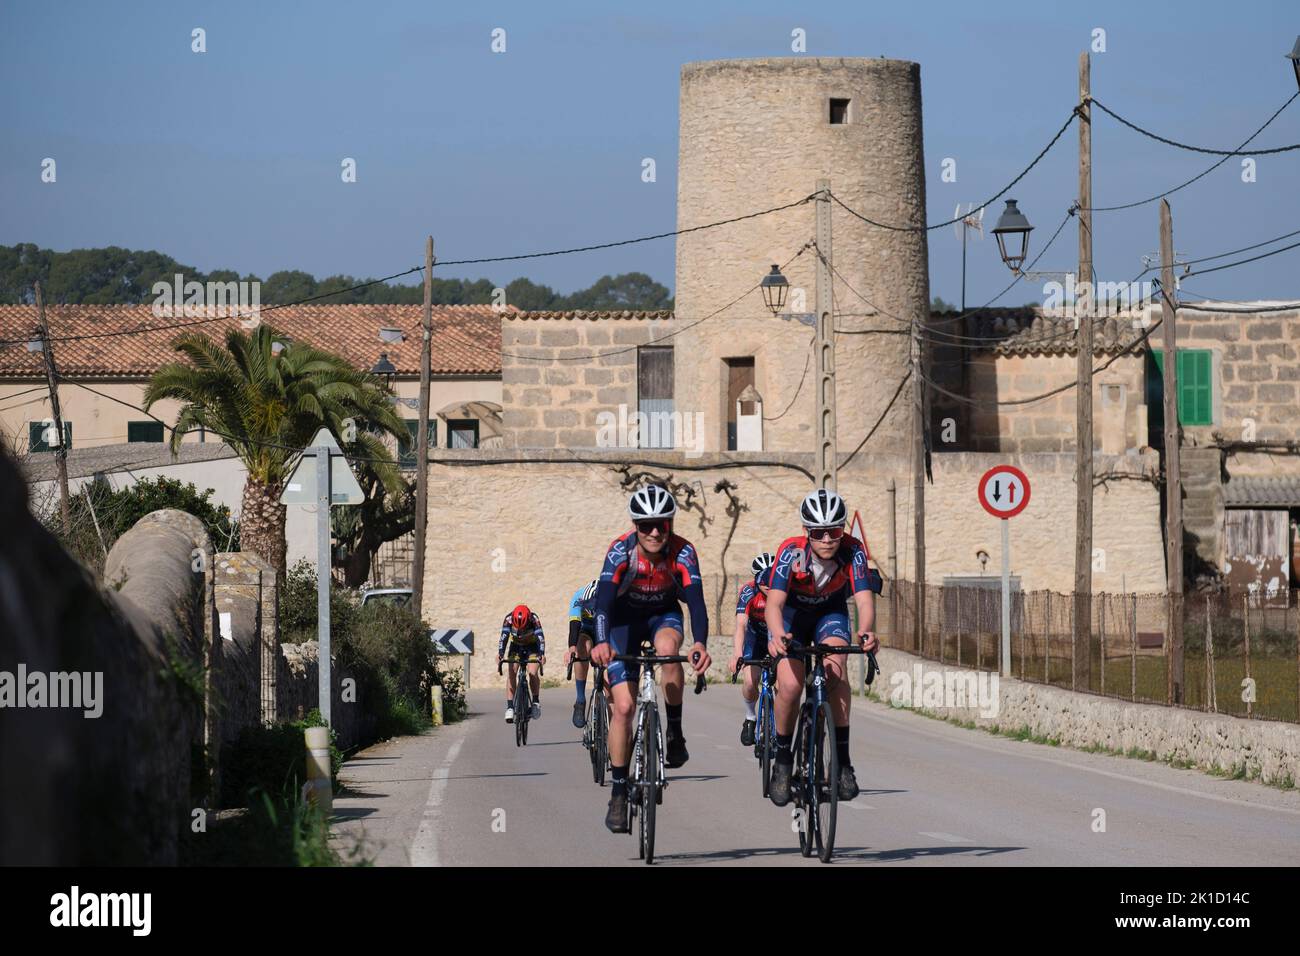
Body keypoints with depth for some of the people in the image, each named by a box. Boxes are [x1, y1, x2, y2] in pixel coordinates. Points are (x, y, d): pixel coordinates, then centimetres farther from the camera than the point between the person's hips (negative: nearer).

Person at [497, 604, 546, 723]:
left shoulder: (534, 619, -32)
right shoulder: (508, 619, -28)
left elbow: (540, 637, -40)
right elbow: (503, 637, -36)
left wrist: (541, 654, -56)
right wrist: (500, 654, -52)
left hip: (532, 646, -1)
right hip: (516, 646, 1)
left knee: (533, 673, -21)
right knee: (512, 673, -16)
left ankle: (536, 703, -6)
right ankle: (510, 707, -18)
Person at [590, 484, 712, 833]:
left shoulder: (682, 552, -26)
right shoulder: (621, 550, -28)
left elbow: (696, 599, -37)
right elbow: (604, 597, -40)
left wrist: (700, 643, -56)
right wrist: (601, 642, -58)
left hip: (665, 614, 0)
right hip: (625, 617, 0)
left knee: (667, 646, -36)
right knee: (623, 706, -10)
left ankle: (675, 734, -18)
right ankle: (619, 793, 1)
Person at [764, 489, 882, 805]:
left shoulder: (853, 551, -29)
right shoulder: (791, 552, -33)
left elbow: (864, 599, -39)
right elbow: (775, 602, -43)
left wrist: (866, 632, -61)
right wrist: (778, 635, -64)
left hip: (830, 612, 1)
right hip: (791, 613, -1)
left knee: (835, 668, -27)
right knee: (790, 684, -22)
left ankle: (843, 759, -19)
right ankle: (782, 759, 1)